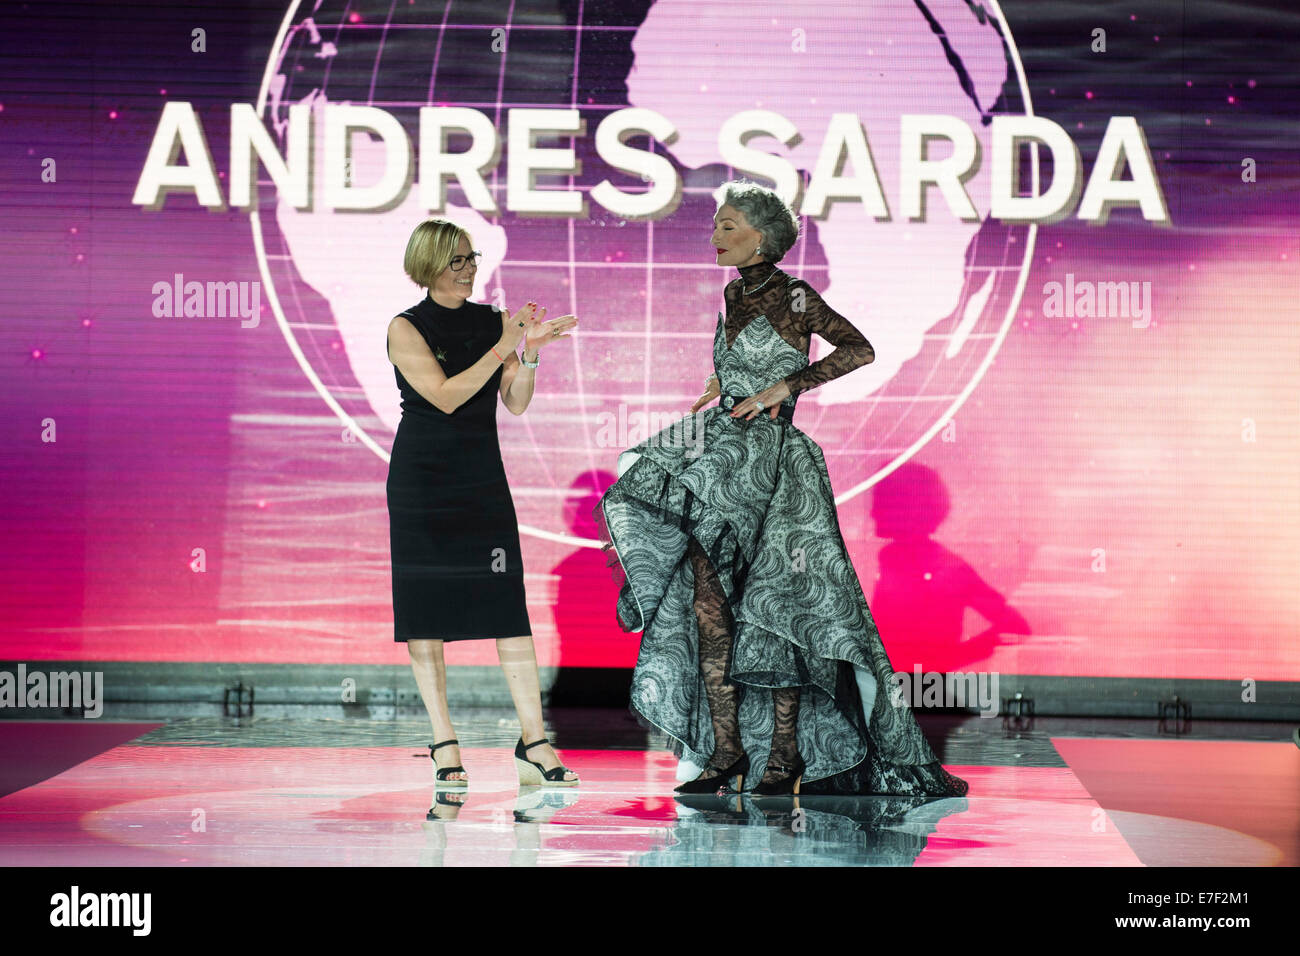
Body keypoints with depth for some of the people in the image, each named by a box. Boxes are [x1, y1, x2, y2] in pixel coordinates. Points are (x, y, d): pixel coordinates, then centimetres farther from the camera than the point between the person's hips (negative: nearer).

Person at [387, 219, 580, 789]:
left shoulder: (494, 321, 9)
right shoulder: (406, 329, -2)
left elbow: (515, 403, 3)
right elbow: (445, 395, -14)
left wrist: (530, 353, -13)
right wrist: (504, 348, -17)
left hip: (483, 476, 3)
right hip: (421, 480, -2)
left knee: (509, 607, -6)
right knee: (424, 615, -2)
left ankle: (533, 744, -8)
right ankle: (444, 746, 5)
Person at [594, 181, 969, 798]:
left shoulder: (791, 296, -7)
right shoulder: (733, 295, 15)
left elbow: (859, 350, -16)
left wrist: (783, 386, -18)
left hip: (770, 458, -7)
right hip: (720, 455, 7)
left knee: (771, 608, -5)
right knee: (706, 601, -3)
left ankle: (785, 754, 4)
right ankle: (726, 749, 0)